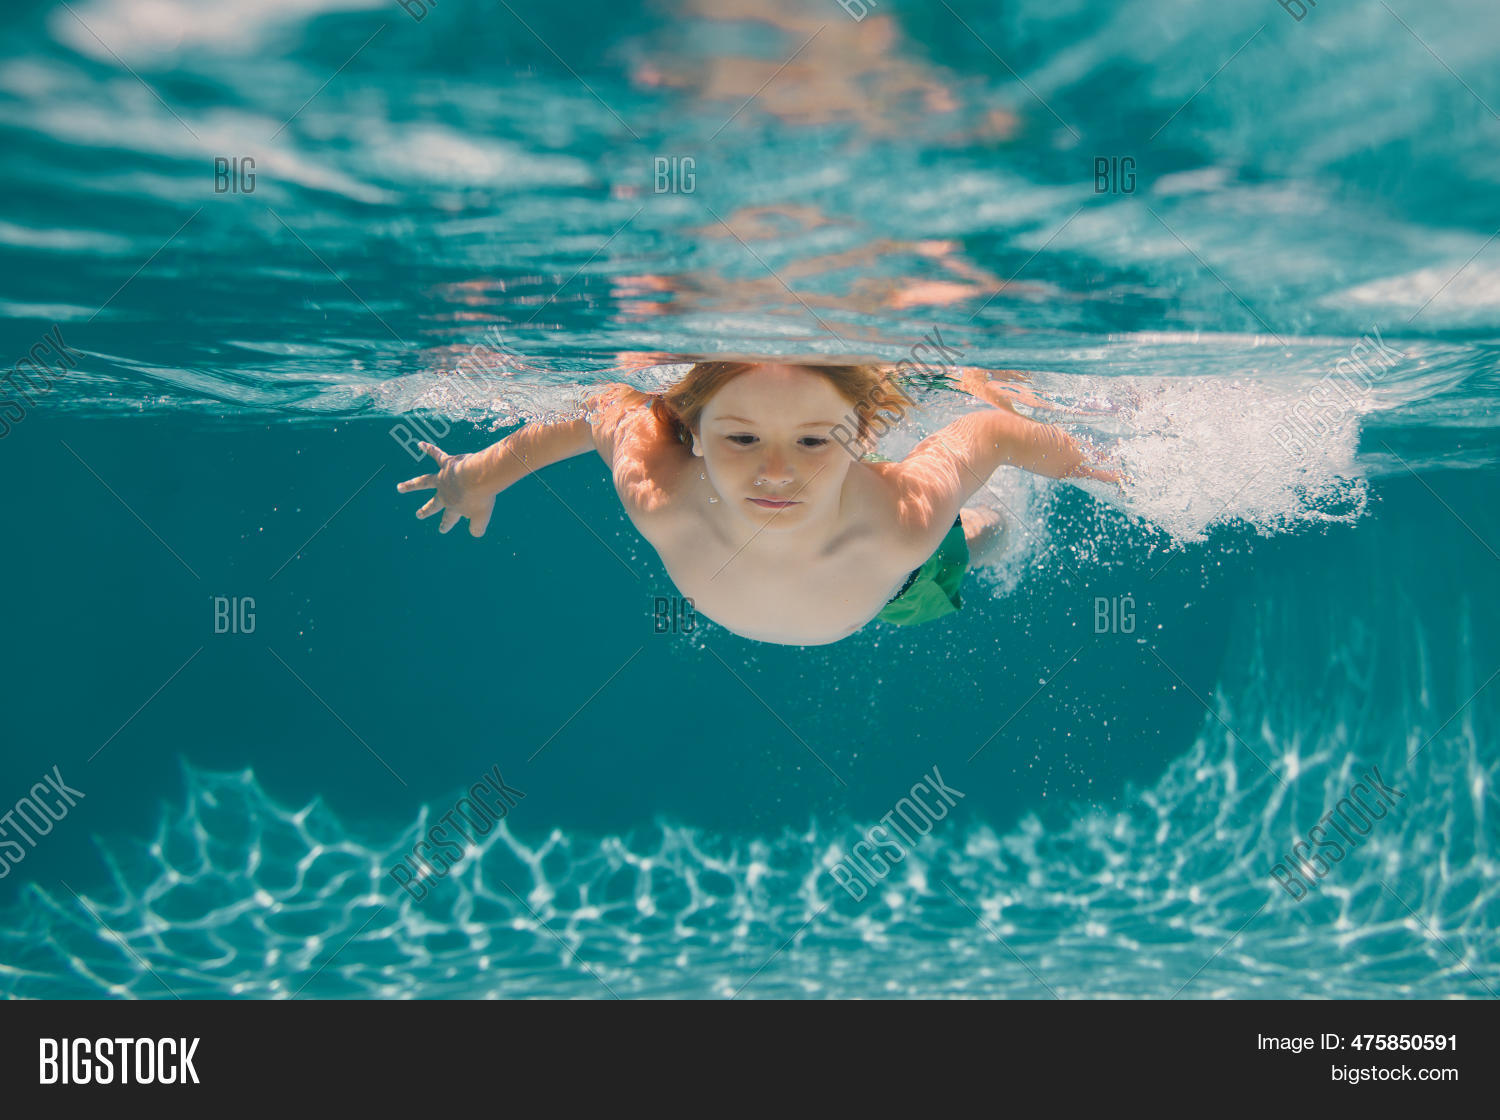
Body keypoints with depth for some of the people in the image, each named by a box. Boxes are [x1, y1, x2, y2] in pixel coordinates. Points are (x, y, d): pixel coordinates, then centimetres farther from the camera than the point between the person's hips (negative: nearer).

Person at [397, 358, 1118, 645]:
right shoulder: (656, 498, -46)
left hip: (900, 590, 0)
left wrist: (1073, 461, -10)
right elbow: (607, 406, -25)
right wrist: (488, 470, -12)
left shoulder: (907, 519, -50)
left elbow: (992, 430, -30)